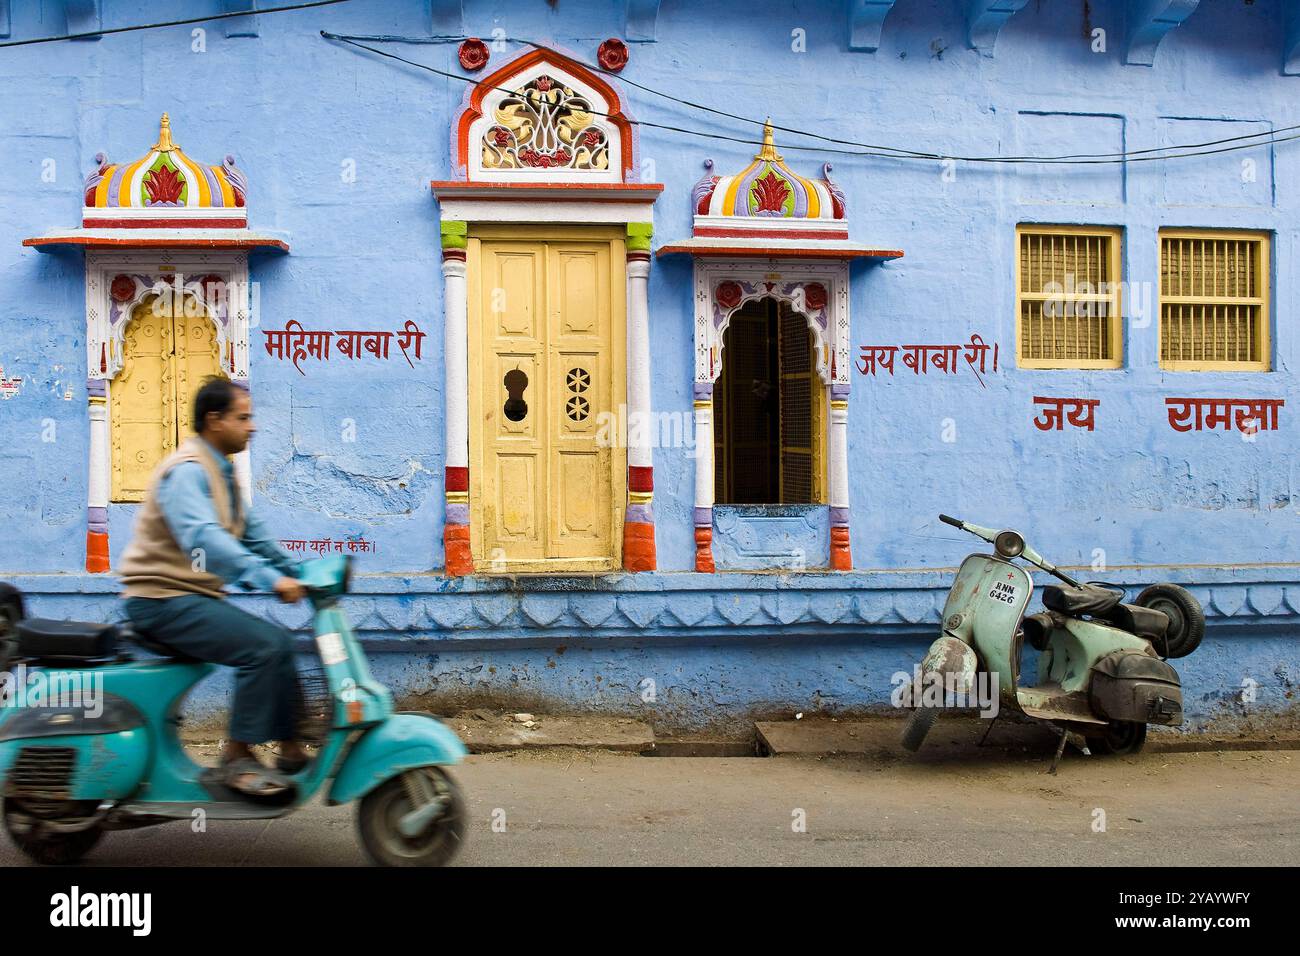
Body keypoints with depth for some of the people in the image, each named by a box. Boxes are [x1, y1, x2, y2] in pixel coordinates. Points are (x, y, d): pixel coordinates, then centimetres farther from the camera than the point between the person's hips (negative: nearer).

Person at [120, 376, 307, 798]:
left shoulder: (221, 471, 15)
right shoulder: (187, 470, -17)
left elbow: (251, 533, 22)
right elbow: (203, 538, -33)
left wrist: (297, 572, 14)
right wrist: (270, 579, -39)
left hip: (194, 597, 10)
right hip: (163, 599, -10)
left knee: (279, 643, 8)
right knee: (263, 646, -23)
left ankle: (290, 749, 13)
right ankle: (237, 757, -14)